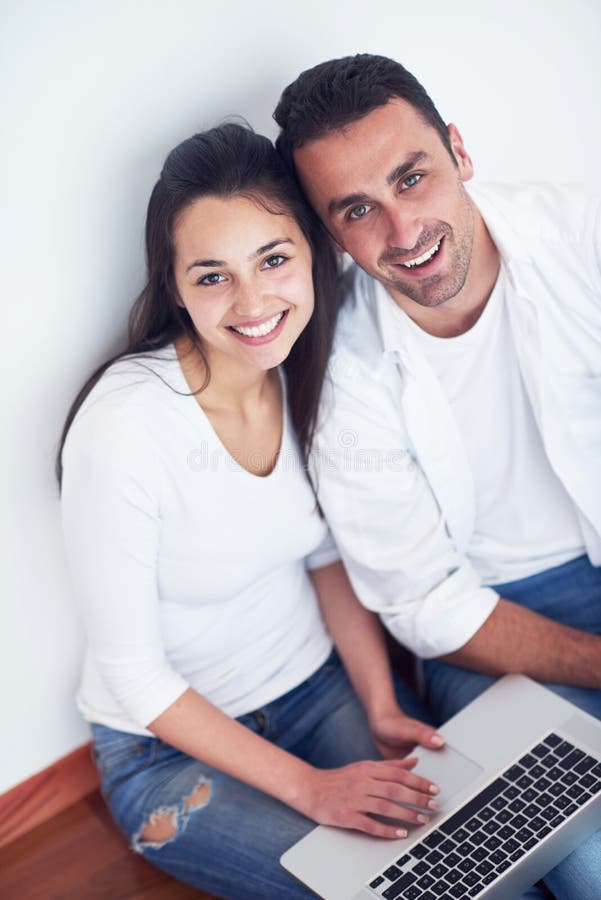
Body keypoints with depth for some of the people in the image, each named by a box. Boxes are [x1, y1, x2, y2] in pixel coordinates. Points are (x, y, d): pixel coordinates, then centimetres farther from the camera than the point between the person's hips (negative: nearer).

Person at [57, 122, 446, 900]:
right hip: (173, 744, -4)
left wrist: (381, 709, -7)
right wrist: (305, 785, -20)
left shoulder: (310, 370, -11)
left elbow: (328, 553, 4)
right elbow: (132, 673, -20)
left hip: (317, 683, 5)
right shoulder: (124, 425, -29)